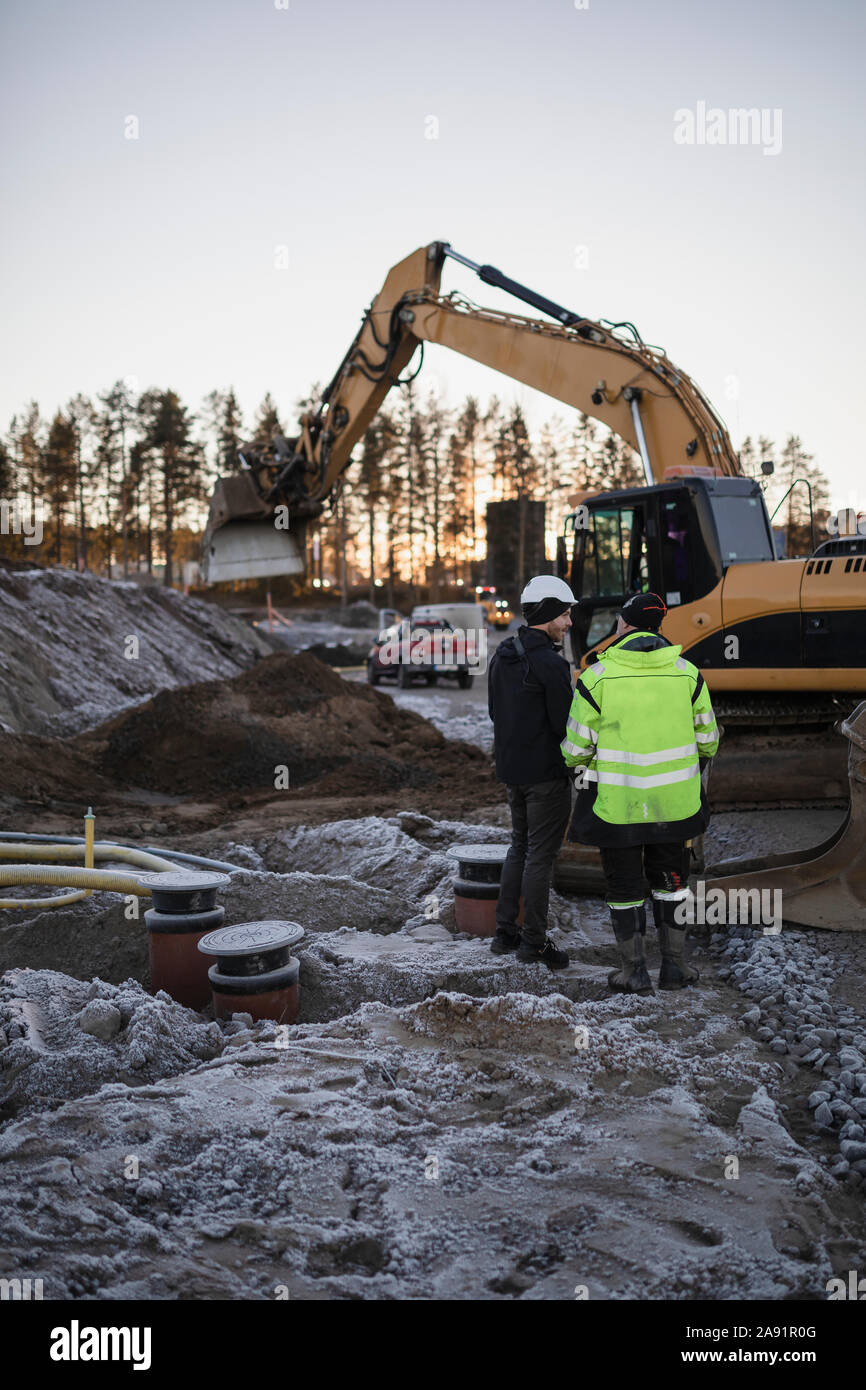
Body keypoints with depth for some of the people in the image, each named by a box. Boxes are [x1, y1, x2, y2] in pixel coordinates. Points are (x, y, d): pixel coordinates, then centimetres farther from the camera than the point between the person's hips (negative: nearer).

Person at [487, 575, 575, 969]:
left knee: (519, 847, 19)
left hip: (511, 769, 8)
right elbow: (565, 724, -19)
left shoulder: (502, 656, 7)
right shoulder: (551, 663, -20)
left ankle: (504, 932, 24)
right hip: (547, 772, -8)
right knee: (540, 855, 1)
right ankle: (534, 941, 9)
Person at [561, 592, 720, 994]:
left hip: (617, 802, -3)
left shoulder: (597, 676, -10)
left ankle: (634, 972, 18)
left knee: (624, 885, 11)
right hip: (674, 801, 3)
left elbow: (577, 748, -7)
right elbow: (707, 740, 7)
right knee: (670, 879, 19)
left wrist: (578, 763, 16)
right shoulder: (687, 673, 0)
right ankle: (674, 965, 23)